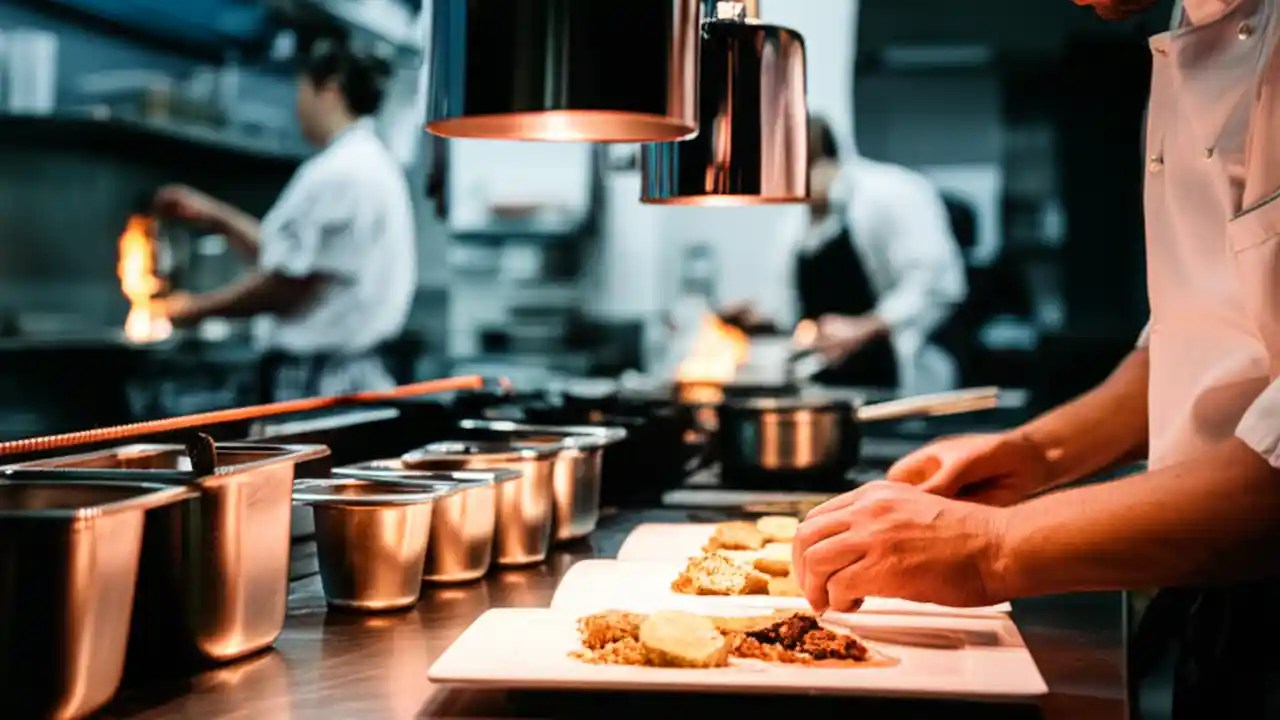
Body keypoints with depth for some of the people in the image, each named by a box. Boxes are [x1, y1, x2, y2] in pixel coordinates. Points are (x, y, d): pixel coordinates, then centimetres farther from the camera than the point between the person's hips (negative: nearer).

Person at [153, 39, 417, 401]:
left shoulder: (336, 174, -16)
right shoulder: (372, 163, 15)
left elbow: (286, 286, -17)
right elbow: (293, 256, 20)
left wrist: (198, 307, -4)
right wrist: (215, 215, 22)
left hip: (318, 379, -10)